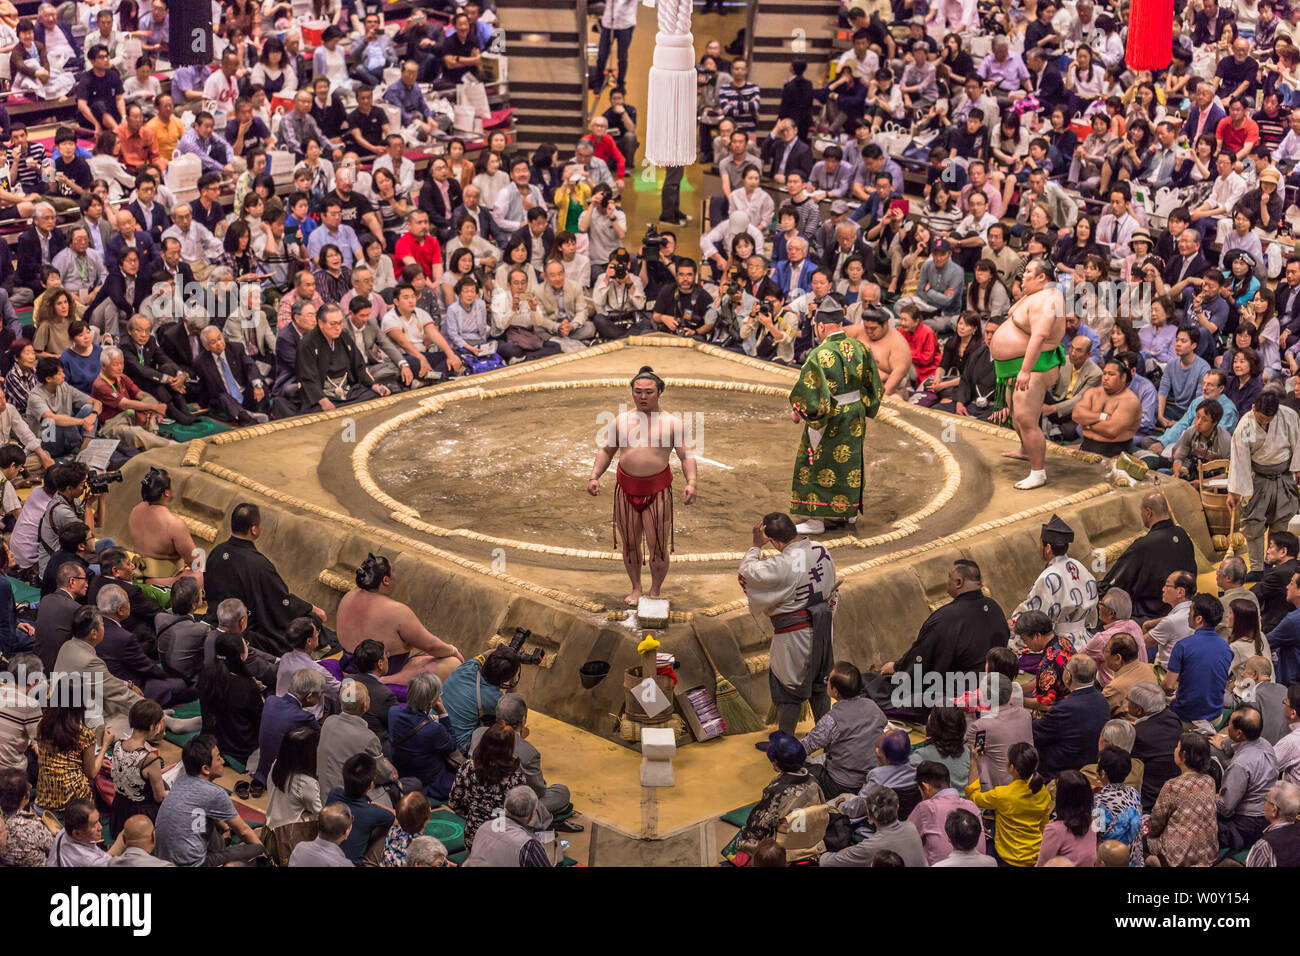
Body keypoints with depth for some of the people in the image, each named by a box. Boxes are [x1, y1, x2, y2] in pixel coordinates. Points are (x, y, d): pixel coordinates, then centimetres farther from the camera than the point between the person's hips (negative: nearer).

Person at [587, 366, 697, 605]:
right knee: (630, 543, 10)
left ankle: (655, 592, 15)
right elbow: (606, 451, 15)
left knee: (658, 545, -2)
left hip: (657, 489, -2)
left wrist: (691, 482, -17)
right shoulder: (621, 421, 9)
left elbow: (686, 455, -1)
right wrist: (594, 476, 0)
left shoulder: (671, 422, 2)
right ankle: (636, 589, 26)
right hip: (626, 489, 2)